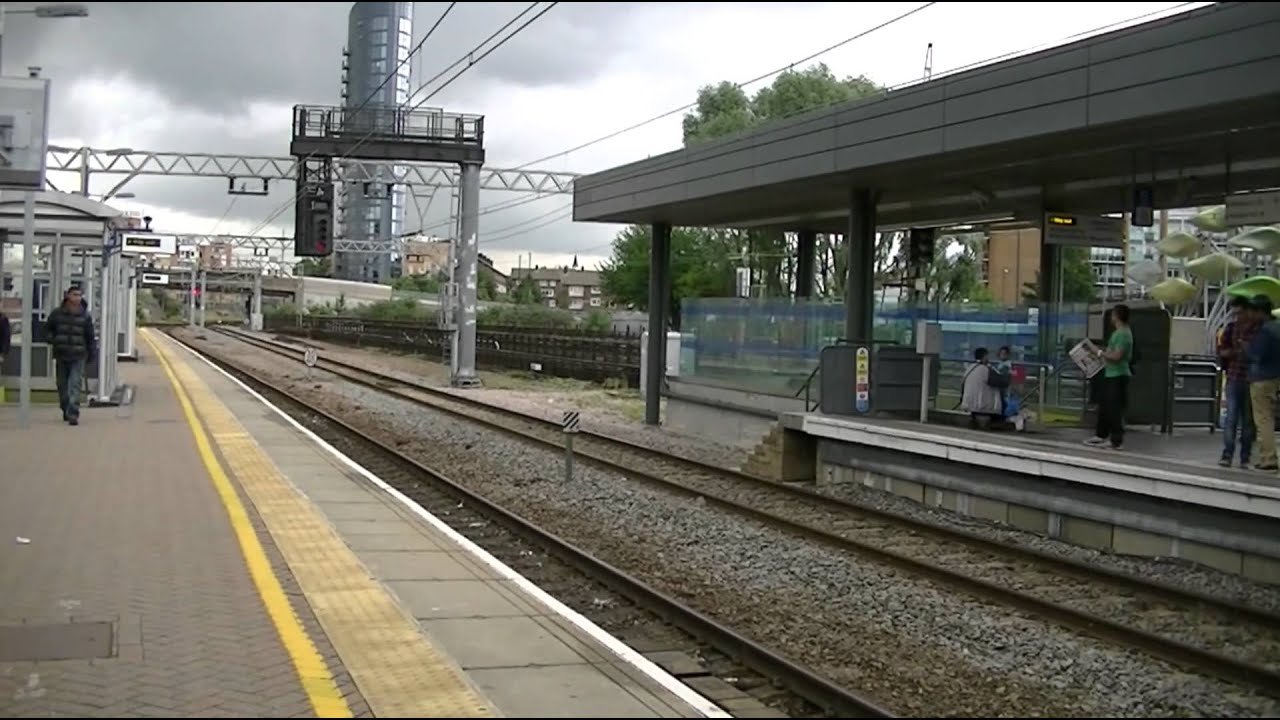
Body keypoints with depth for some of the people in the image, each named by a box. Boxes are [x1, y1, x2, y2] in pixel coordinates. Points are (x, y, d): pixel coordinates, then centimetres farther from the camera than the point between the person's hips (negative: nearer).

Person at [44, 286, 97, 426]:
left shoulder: (85, 315, 0)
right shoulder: (57, 313, 2)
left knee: (75, 385, -11)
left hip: (78, 356, -2)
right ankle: (65, 410, 29)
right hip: (61, 355, 2)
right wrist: (52, 340, -2)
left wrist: (92, 352, 6)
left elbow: (90, 336, 6)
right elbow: (47, 329, 16)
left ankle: (73, 414, -16)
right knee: (62, 385, 12)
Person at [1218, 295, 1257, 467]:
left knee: (1248, 420, 3)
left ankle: (1245, 458, 8)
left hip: (1252, 380, -2)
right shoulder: (1231, 328, 8)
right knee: (1231, 417, -4)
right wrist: (1235, 351, -11)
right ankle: (1227, 455, -4)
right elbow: (1221, 351, 8)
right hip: (1234, 378, 2)